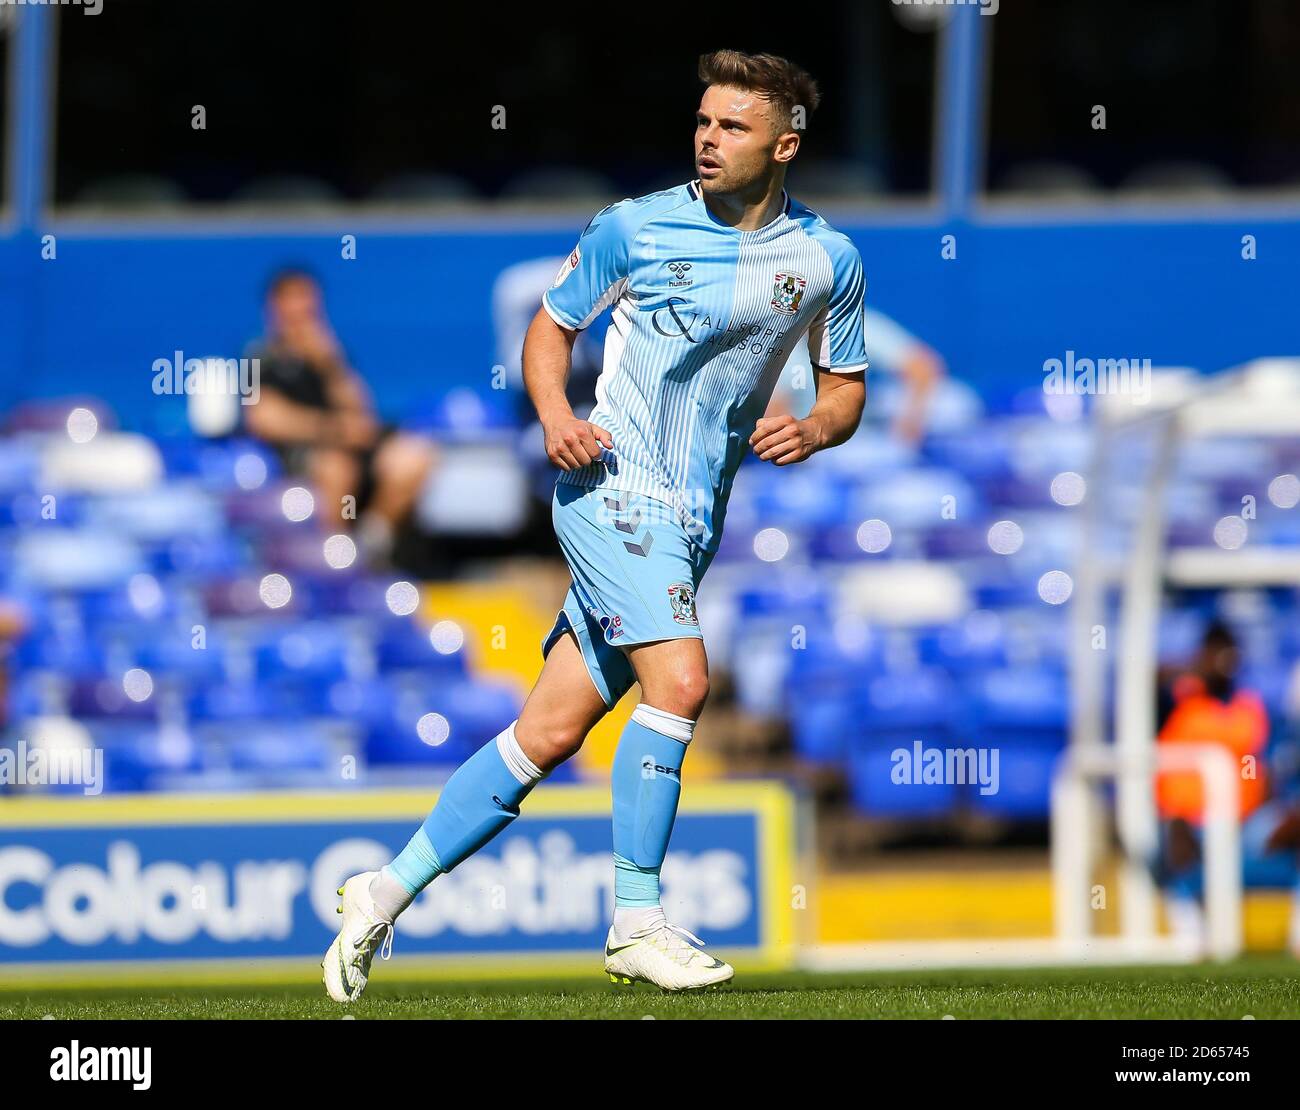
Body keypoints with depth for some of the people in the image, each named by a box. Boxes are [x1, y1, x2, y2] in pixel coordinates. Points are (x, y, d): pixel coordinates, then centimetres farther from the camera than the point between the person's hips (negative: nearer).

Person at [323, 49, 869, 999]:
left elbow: (847, 385, 16)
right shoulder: (635, 228, -3)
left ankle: (388, 893, 12)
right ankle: (636, 922, -14)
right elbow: (551, 326, 9)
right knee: (680, 678, -23)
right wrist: (555, 413, -11)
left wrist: (816, 428, -7)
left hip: (694, 523, 4)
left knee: (551, 733, 3)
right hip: (616, 485, -4)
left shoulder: (828, 260, 5)